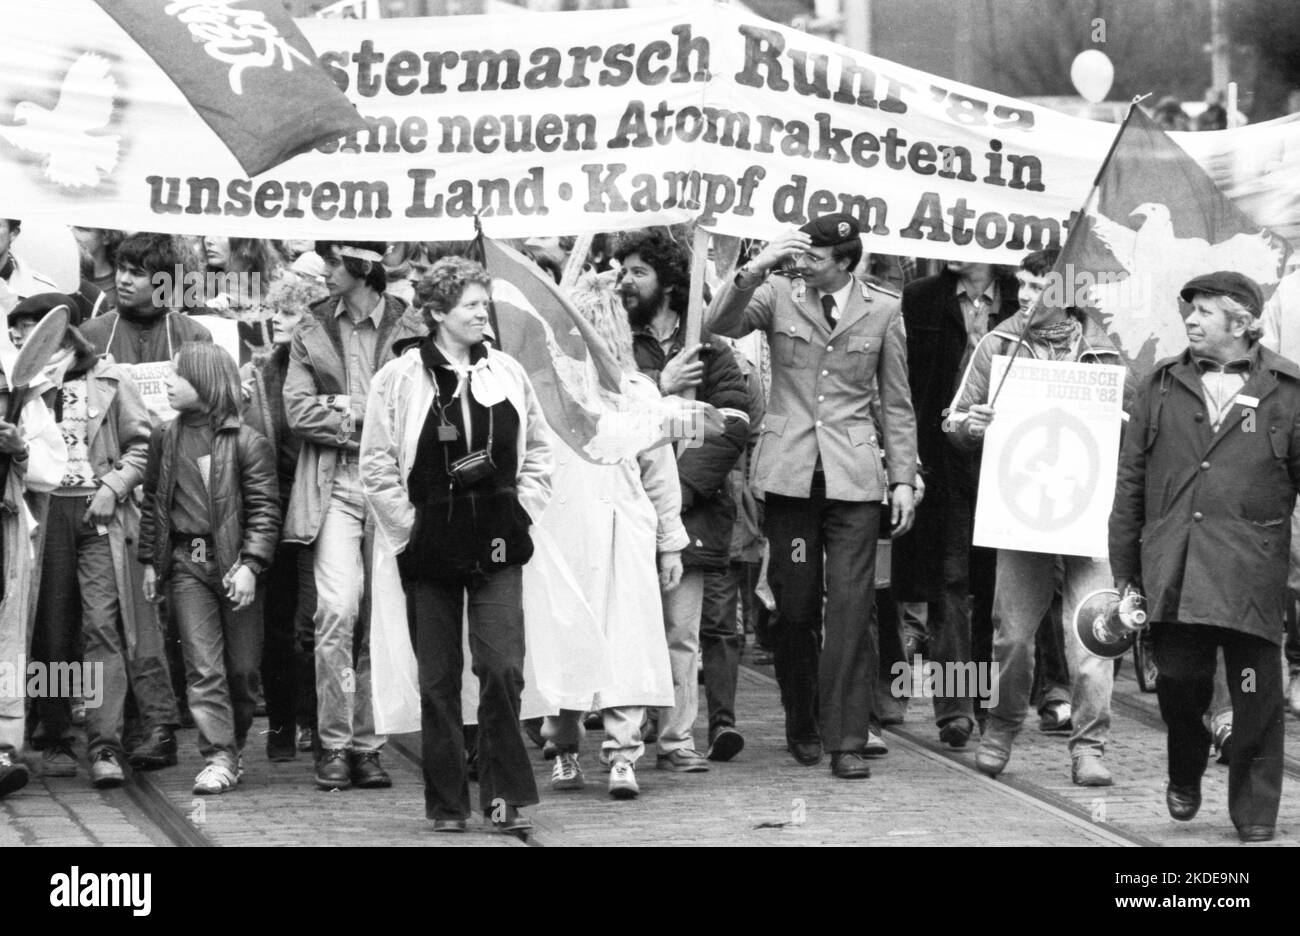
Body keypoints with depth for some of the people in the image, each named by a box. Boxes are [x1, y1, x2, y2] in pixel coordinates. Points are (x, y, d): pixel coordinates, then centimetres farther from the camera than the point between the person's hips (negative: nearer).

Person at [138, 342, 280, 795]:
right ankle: (218, 759, -7)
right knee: (203, 666, -6)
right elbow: (153, 502, 17)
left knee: (241, 668, 5)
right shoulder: (165, 439, 9)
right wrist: (150, 561, 12)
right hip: (186, 565, 2)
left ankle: (233, 748, 25)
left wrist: (250, 565, -15)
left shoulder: (247, 442, -5)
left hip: (233, 563, -2)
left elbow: (264, 508, -7)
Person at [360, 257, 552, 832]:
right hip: (431, 547, -2)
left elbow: (538, 453, 15)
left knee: (503, 668, -9)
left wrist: (521, 511, 5)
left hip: (497, 547, 2)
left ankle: (504, 795, 0)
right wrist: (409, 525, -5)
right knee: (438, 679, 4)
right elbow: (376, 465, -2)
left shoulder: (508, 374, 7)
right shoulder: (399, 379, -3)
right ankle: (446, 803, 12)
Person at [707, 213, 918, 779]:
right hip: (789, 472, 1)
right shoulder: (778, 296, 5)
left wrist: (903, 478, 5)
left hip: (855, 477, -1)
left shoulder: (882, 311, 6)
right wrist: (757, 268, -22)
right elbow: (719, 325, -10)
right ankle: (802, 727, 20)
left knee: (850, 609, -7)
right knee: (794, 607, 3)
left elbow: (896, 404, 10)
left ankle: (848, 740, -4)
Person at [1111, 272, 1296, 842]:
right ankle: (1185, 775, 30)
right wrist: (1123, 569, 10)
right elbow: (1130, 480, 13)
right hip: (1171, 572, 2)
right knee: (1178, 680, 1)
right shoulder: (1161, 386, 12)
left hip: (1251, 574, -2)